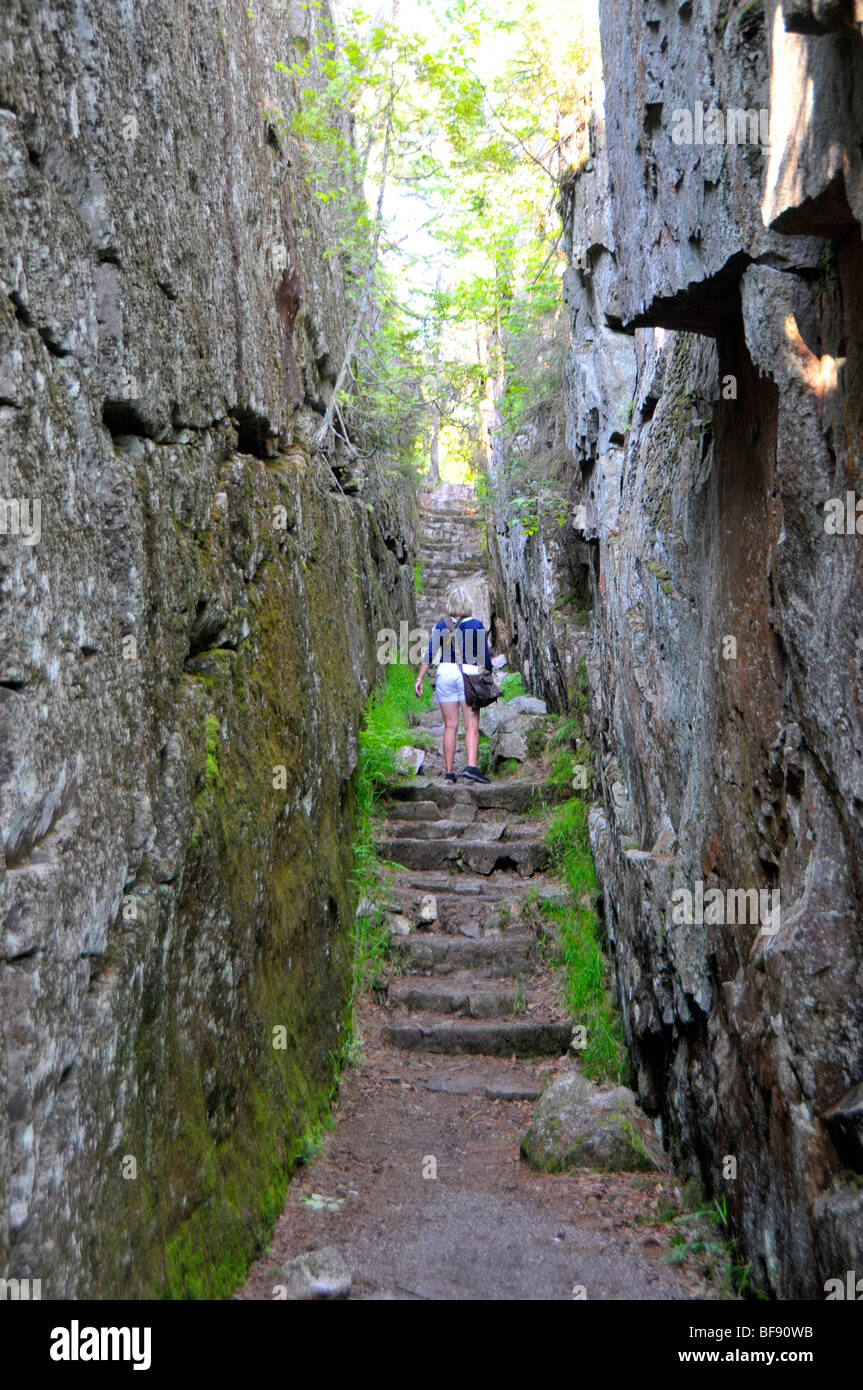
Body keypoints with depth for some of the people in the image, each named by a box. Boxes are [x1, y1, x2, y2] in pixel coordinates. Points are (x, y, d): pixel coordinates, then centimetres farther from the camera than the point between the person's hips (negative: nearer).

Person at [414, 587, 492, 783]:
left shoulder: (441, 626, 4)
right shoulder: (476, 625, 0)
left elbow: (430, 654, -1)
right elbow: (485, 656, 1)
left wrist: (419, 679, 1)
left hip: (445, 673, 2)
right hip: (469, 673, -2)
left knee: (450, 726, 7)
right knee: (472, 726, -3)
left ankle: (449, 771, 7)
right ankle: (471, 766, -20)